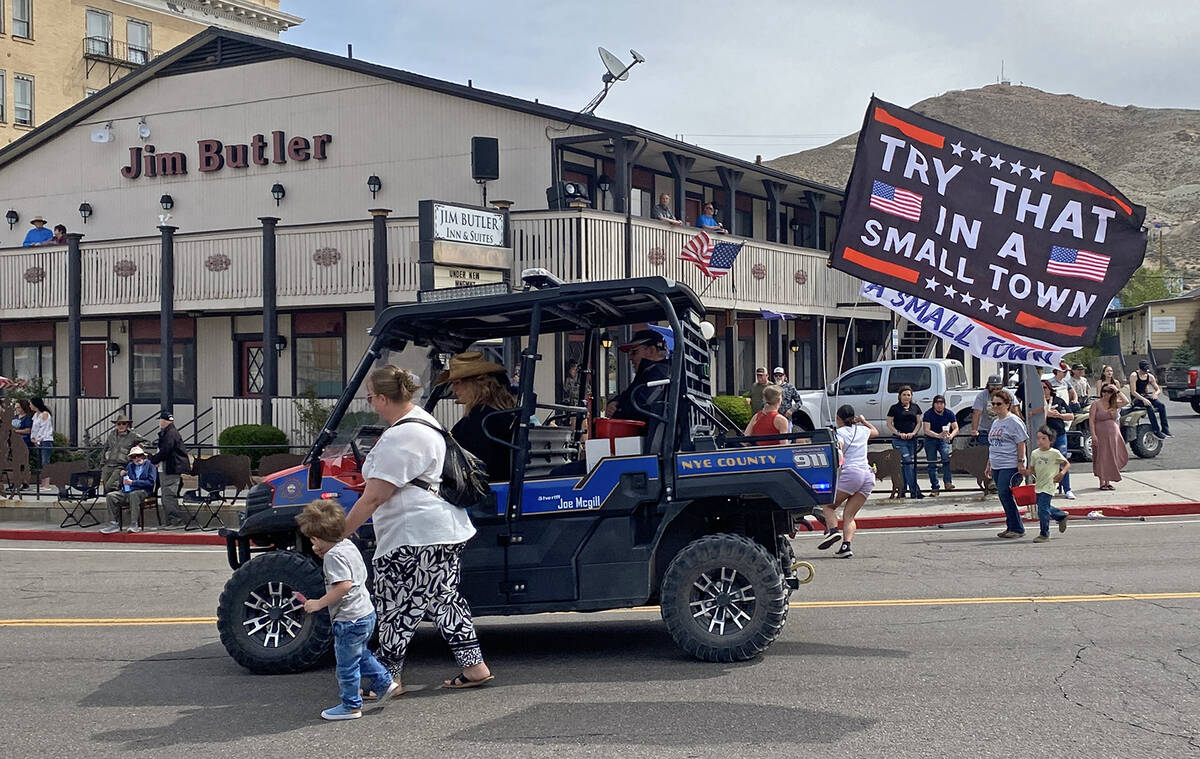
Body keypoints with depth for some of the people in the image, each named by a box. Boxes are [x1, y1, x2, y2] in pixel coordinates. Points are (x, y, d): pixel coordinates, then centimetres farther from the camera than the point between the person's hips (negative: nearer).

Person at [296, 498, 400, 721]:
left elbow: (343, 585, -30)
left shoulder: (334, 555, -20)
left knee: (346, 664, 4)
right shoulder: (348, 546, 9)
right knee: (361, 655, 27)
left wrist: (319, 603, -24)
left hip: (349, 619, -10)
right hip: (366, 613, 10)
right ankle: (385, 683, 28)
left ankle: (351, 706, 13)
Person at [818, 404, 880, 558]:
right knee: (849, 515, 4)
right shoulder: (862, 430, 20)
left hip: (850, 473, -5)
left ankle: (833, 530, -17)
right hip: (868, 475, 5)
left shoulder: (839, 432, 5)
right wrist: (864, 421, 54)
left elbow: (838, 446, -17)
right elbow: (875, 432, 43)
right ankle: (846, 545, -13)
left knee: (828, 506, 8)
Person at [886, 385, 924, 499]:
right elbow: (889, 424, 3)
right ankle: (915, 490, -15)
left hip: (912, 439, 5)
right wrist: (899, 433, -11)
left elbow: (919, 422, 14)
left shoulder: (915, 407, 13)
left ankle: (903, 490, 14)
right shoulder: (894, 408, 2)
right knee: (907, 463, -14)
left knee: (912, 464, 5)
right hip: (899, 440, -5)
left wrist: (913, 433, -4)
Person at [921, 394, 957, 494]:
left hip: (944, 439, 1)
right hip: (930, 440, -1)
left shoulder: (949, 413, -9)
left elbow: (956, 428, -13)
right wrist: (938, 435, -43)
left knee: (946, 457, -24)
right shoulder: (928, 414, -16)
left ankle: (947, 482, -23)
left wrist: (951, 435, -36)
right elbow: (927, 430, -26)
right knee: (932, 464, -3)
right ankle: (935, 487, 3)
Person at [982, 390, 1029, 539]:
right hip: (997, 467, 9)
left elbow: (1021, 443, -12)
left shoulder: (1013, 421, -8)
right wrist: (989, 465, 23)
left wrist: (1020, 463, -17)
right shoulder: (995, 423, 18)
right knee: (1003, 497, 9)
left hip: (1010, 466, -9)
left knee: (1005, 495, -12)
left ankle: (1017, 529, -6)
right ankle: (1011, 527, 15)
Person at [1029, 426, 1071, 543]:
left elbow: (1067, 464, 1)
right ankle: (1062, 516, 42)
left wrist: (1062, 473, -17)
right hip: (1038, 485, 7)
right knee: (1045, 508, 16)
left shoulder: (1055, 453, -7)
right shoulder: (1035, 453, 8)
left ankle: (1044, 534, -3)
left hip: (1048, 486, -7)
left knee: (1043, 509, -12)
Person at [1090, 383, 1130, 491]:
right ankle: (1102, 483, 2)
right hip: (1101, 435, -4)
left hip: (1114, 435, 4)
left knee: (1112, 458, 5)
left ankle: (1108, 482, 13)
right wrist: (1093, 435, -14)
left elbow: (1126, 401, -6)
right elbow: (1091, 420, -6)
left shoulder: (1114, 404, 11)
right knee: (1102, 458, -3)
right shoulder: (1096, 404, -1)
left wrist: (1117, 391, -5)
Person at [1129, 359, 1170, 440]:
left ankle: (1165, 429, -20)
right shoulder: (1134, 376, -10)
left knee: (1161, 405, -19)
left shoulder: (1150, 376, 8)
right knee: (1149, 407, -33)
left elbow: (1158, 389, 13)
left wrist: (1156, 393, -12)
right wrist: (1143, 399, -30)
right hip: (1136, 398, -6)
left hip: (1145, 396, 6)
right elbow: (1133, 392, -18)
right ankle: (1156, 431, -33)